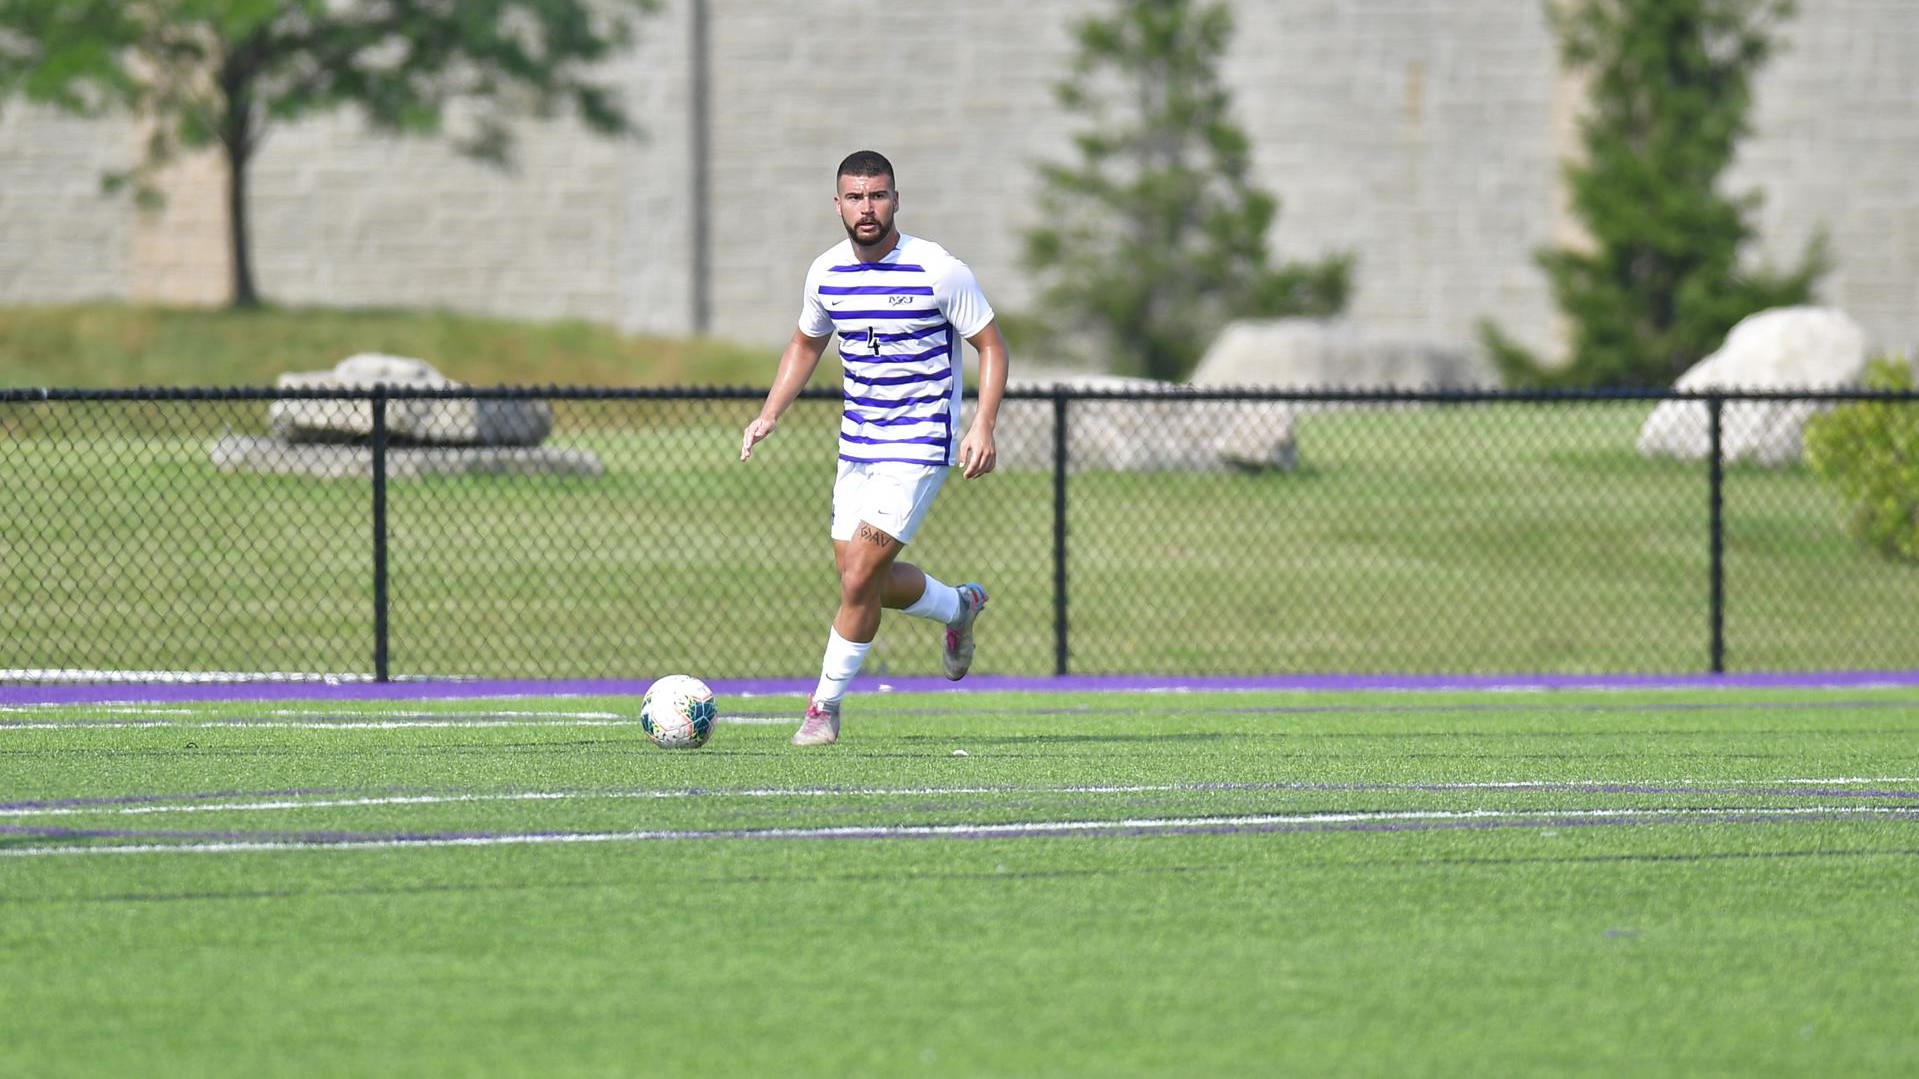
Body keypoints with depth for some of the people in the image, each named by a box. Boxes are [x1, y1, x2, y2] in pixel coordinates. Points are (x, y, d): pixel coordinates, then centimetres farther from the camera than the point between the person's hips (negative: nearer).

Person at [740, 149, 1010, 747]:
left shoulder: (938, 271, -13)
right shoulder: (827, 272, 2)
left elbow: (991, 345, -5)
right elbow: (806, 344, 20)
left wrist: (983, 425, -18)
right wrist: (769, 413, 8)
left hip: (919, 446, -6)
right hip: (857, 446, 6)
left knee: (859, 575, -14)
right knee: (861, 580, 9)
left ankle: (826, 703, 1)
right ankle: (958, 606, 38)